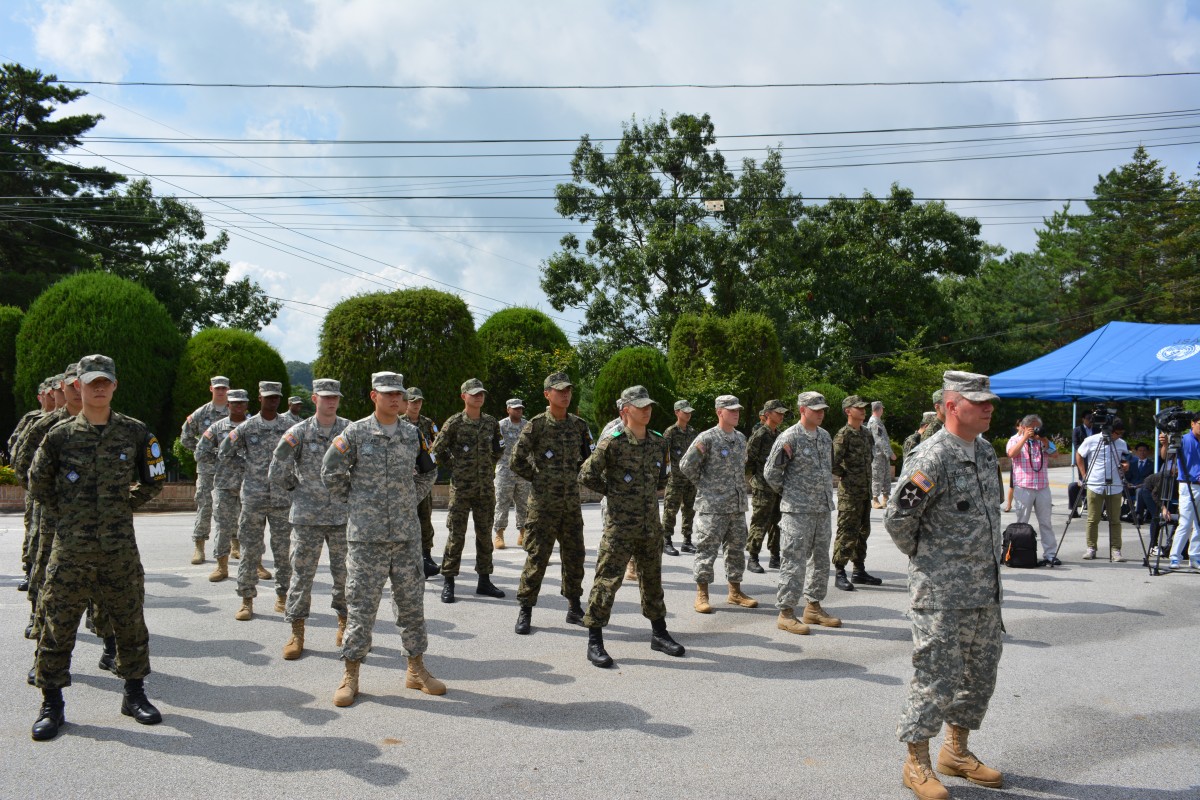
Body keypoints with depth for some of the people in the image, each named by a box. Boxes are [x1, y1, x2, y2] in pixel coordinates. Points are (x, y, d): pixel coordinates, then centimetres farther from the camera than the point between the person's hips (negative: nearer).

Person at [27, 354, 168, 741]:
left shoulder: (134, 432, 1)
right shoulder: (61, 434, 0)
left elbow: (154, 480, 13)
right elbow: (38, 482, 13)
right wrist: (65, 514, 9)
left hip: (119, 548, 1)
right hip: (70, 549, 0)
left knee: (130, 623, 9)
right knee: (57, 626, 3)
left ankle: (134, 694, 25)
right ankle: (51, 705, 17)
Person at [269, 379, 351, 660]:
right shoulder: (298, 433, -2)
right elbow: (278, 471, 5)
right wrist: (297, 495, 8)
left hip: (343, 515, 1)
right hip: (307, 517, -1)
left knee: (345, 573, 7)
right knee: (301, 573, 2)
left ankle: (344, 623, 24)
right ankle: (296, 632, 12)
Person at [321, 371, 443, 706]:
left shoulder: (414, 434, 6)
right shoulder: (355, 433, -4)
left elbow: (427, 474, 20)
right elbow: (331, 472, 3)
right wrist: (354, 503, 6)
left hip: (407, 535, 3)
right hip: (365, 535, -3)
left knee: (412, 600, 9)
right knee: (361, 603, 0)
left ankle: (416, 669, 21)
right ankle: (351, 675, 11)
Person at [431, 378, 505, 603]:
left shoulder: (491, 422, 7)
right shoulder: (454, 423, -6)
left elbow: (498, 449, 21)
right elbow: (438, 450, 0)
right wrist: (455, 468, 3)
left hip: (486, 487, 4)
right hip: (461, 488, -4)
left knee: (485, 534, 10)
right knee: (456, 536, -2)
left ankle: (484, 581, 19)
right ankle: (448, 583, 5)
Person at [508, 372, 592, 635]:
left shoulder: (578, 425, 6)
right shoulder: (536, 425, -8)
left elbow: (587, 458, 20)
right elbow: (516, 460, -8)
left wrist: (573, 477, 9)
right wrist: (537, 479, -3)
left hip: (572, 502, 5)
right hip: (543, 503, -5)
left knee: (574, 556, 10)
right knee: (537, 558, -3)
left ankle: (574, 608, 23)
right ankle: (525, 611, 8)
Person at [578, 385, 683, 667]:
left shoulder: (658, 442, 7)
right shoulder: (612, 442, -13)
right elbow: (586, 476, -10)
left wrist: (648, 493, 11)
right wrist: (612, 491, -3)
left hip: (650, 524, 6)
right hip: (620, 525, -6)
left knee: (652, 578, 17)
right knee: (607, 580, -5)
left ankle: (659, 633, 31)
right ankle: (594, 642, 3)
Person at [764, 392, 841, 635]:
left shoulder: (825, 436, 10)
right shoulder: (789, 438, -13)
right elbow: (771, 473, -8)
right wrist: (788, 493, 3)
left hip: (823, 508, 8)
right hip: (797, 510, -8)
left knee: (820, 560, 13)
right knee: (794, 561, -6)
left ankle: (813, 607, 25)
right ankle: (786, 613, 1)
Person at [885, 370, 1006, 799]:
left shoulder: (986, 451, 10)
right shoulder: (932, 456, -18)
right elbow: (896, 518, -16)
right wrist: (922, 556, -3)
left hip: (985, 589, 9)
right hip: (941, 591, -8)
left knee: (981, 674, 16)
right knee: (936, 676, -2)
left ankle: (957, 751, 33)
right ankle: (917, 764, 13)